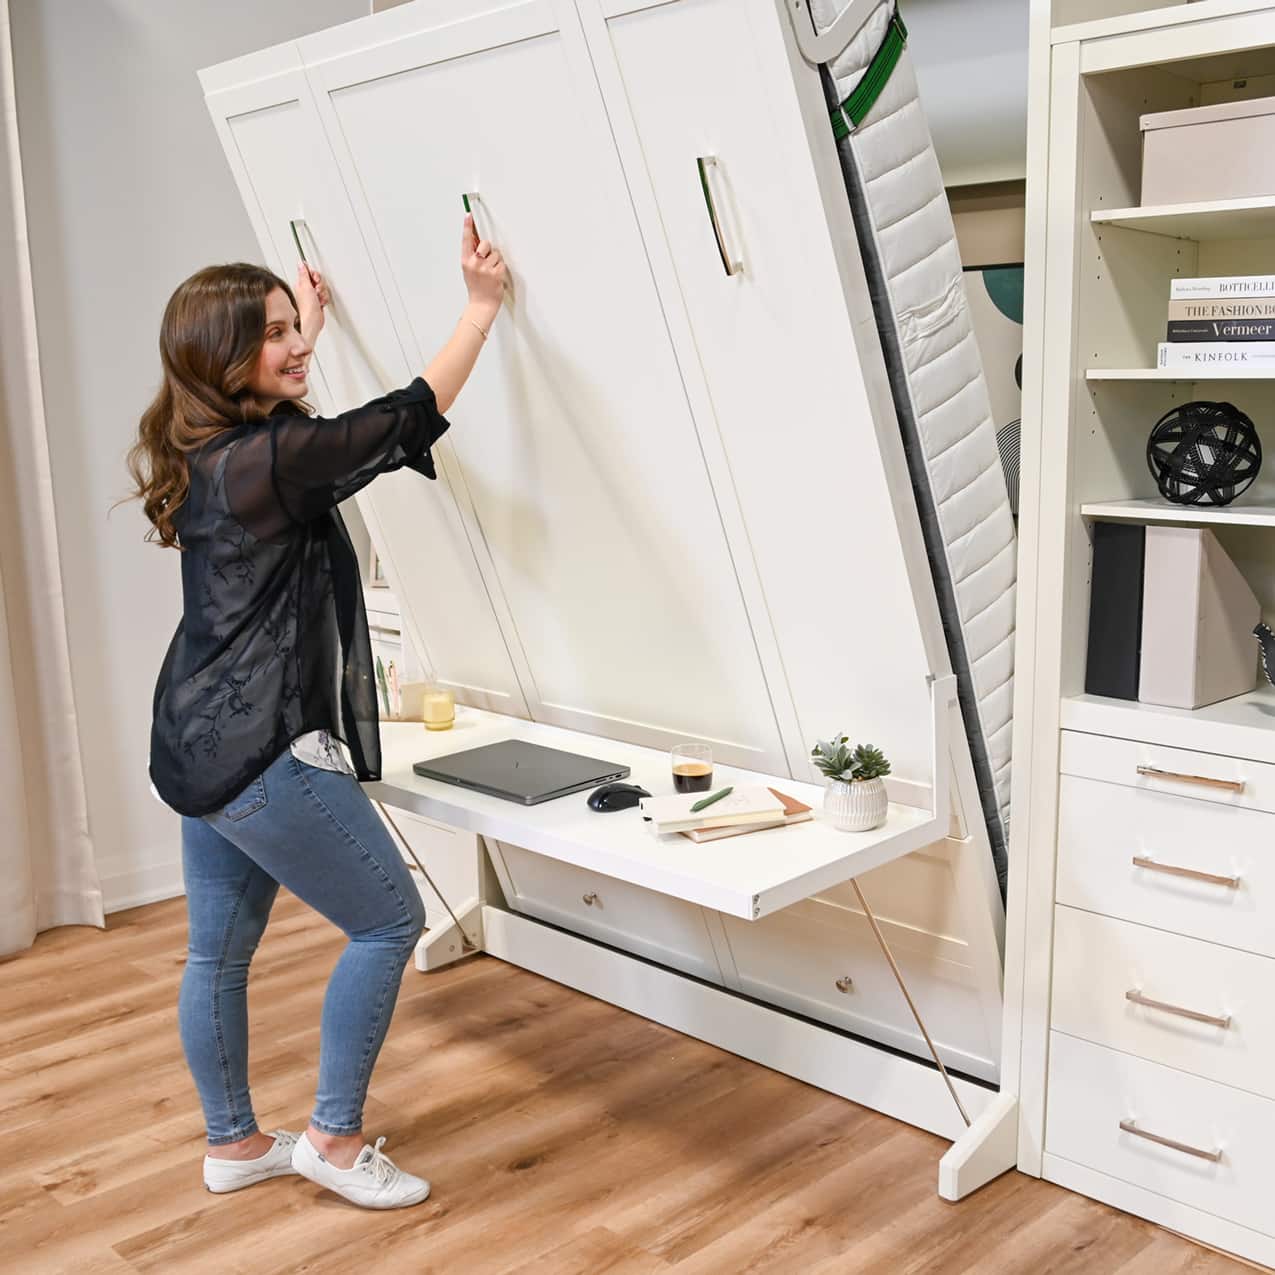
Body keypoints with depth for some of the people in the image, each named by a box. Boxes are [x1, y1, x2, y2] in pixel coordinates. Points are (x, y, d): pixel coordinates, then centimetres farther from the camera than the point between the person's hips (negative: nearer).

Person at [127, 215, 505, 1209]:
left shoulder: (205, 453, 7)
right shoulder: (268, 458, -20)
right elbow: (412, 417, -11)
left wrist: (310, 324, 44)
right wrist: (482, 306, -1)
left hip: (204, 746, 10)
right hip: (264, 752, -10)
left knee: (220, 949, 18)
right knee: (389, 920, 3)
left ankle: (235, 1144, 33)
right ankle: (334, 1140, 13)